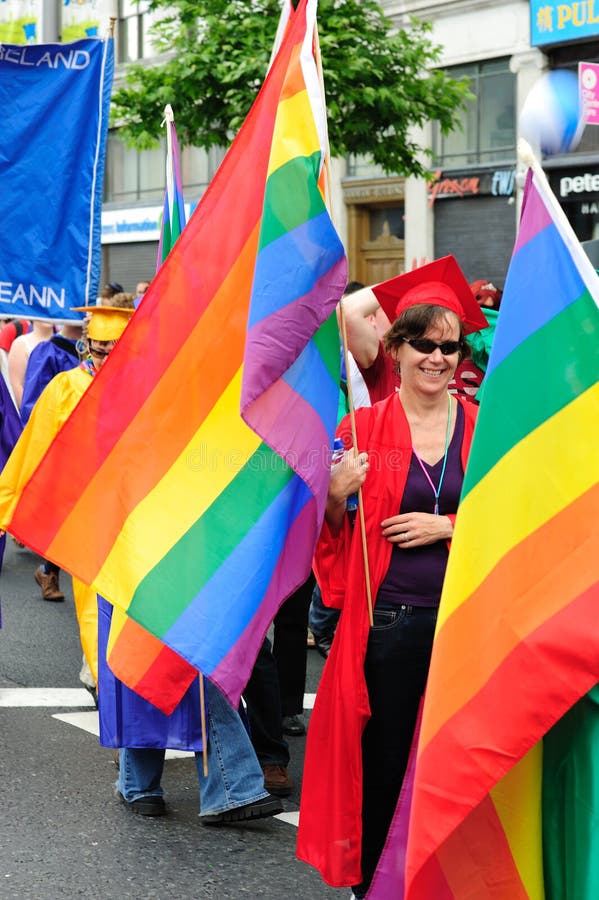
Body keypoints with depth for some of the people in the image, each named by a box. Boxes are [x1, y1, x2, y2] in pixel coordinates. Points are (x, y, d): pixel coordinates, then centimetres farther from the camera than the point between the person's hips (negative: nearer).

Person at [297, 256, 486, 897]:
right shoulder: (365, 426, 1)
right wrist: (335, 496, -16)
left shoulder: (481, 428, 5)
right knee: (383, 763, 4)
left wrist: (446, 525, -9)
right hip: (388, 620, -1)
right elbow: (335, 533, 4)